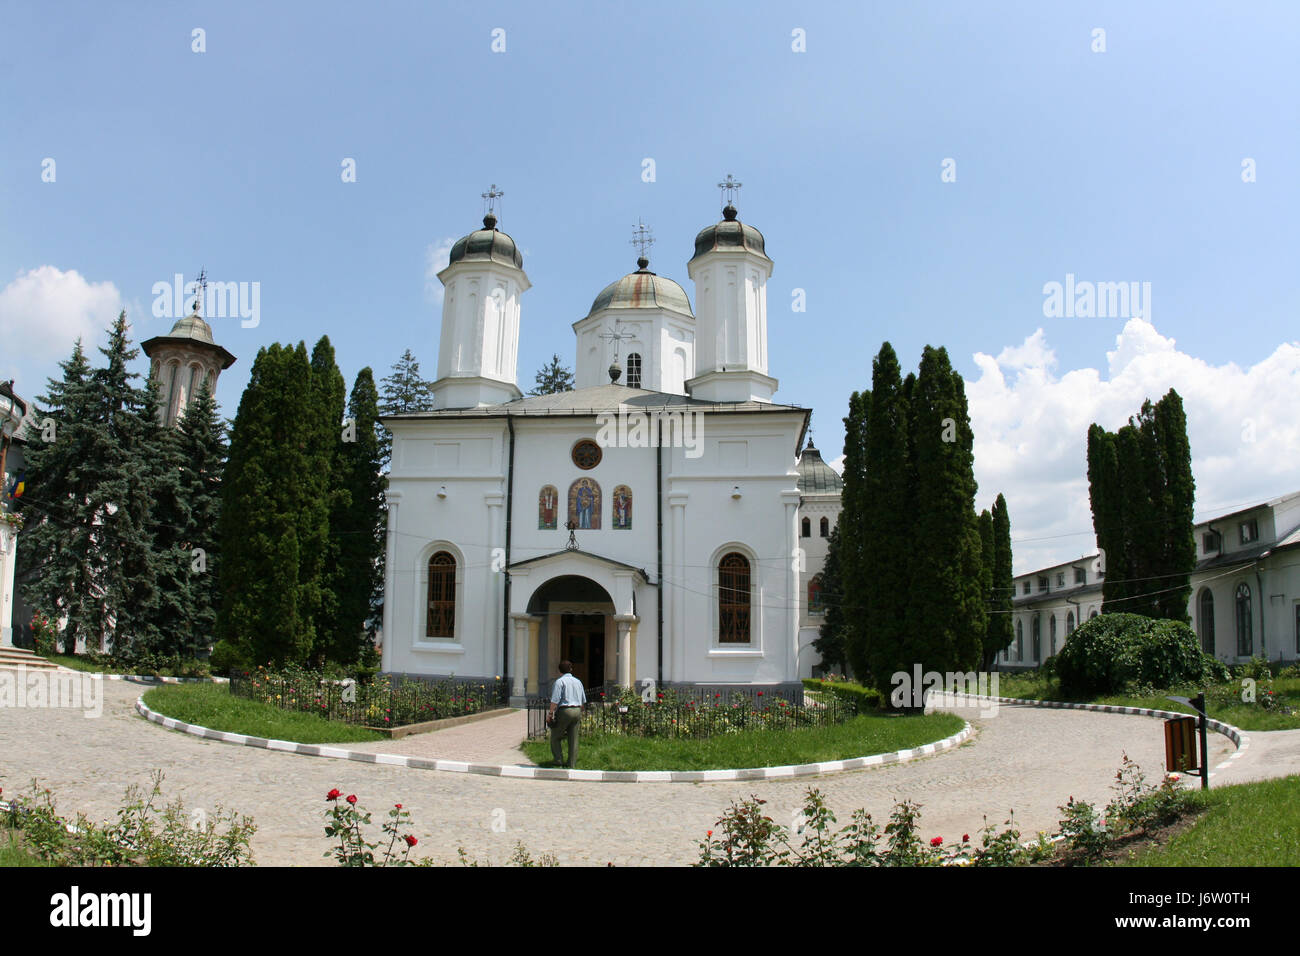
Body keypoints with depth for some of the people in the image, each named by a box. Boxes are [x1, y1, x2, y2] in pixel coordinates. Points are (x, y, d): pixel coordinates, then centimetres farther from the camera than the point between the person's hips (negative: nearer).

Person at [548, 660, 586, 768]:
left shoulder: (560, 681, -6)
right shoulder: (578, 682, 14)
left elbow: (555, 700, -14)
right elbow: (583, 700, 17)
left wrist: (550, 713, -11)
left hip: (565, 711, -6)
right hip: (577, 711, 6)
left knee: (555, 737, 8)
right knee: (573, 739, 8)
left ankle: (559, 760, 2)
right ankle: (572, 765, 10)